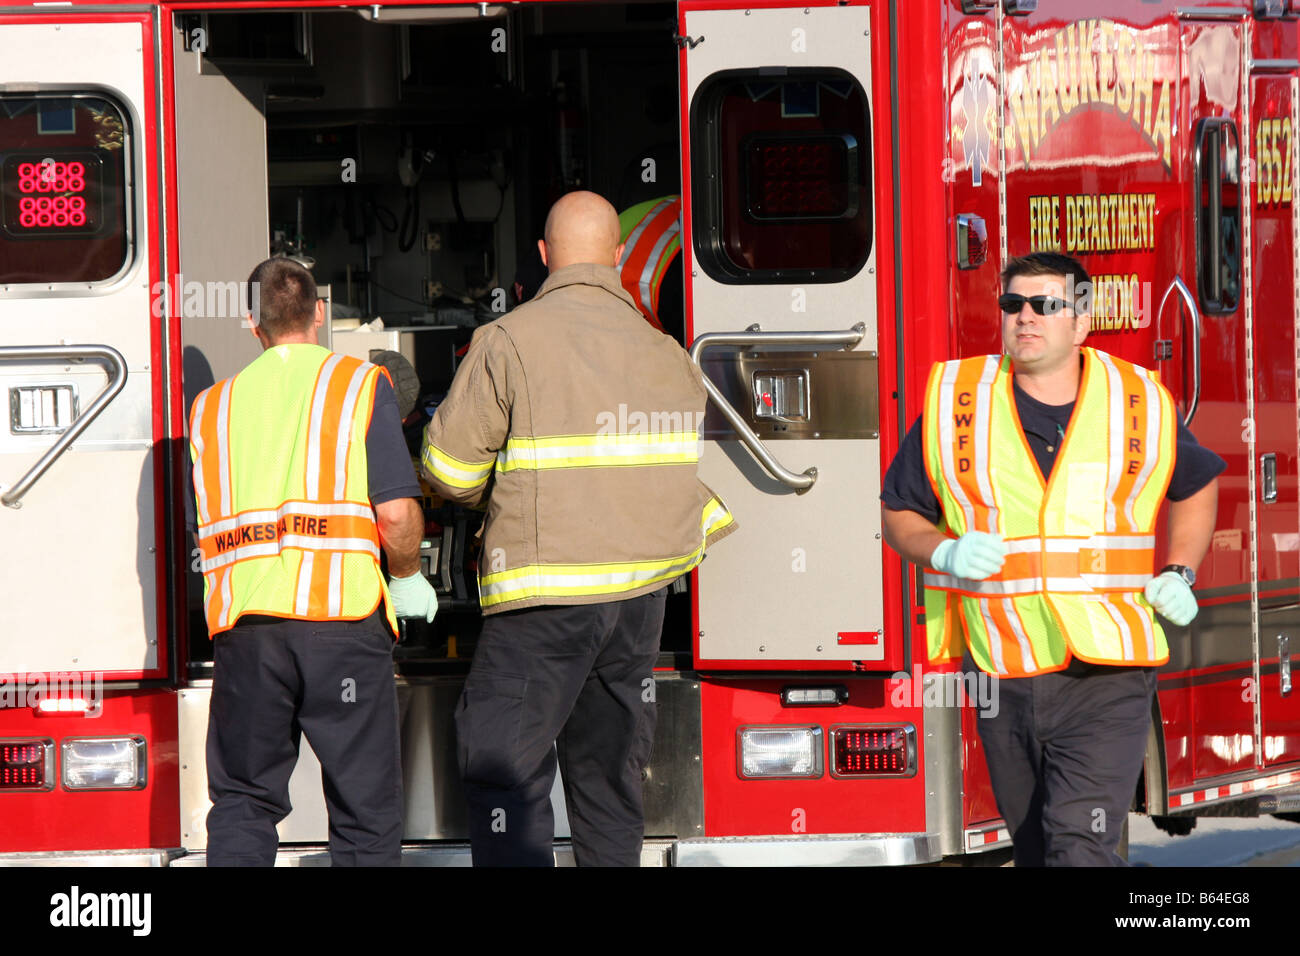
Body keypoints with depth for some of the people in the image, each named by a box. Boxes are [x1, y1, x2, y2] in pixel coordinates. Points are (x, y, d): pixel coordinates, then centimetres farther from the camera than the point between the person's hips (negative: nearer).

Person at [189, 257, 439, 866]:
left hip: (243, 624, 3)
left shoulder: (213, 405, 15)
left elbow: (206, 526, 16)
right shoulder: (361, 386, 3)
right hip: (342, 613, -3)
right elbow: (397, 513, -5)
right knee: (364, 805, 4)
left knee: (243, 800, 10)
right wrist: (409, 577, 13)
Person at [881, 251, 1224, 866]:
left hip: (1104, 679, -2)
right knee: (1033, 848, 14)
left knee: (1081, 843, -17)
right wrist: (947, 553, -11)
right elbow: (901, 513, 10)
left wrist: (1179, 574, 7)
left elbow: (1195, 485, 21)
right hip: (1001, 674, 2)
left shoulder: (1138, 406, 2)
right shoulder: (955, 403, 2)